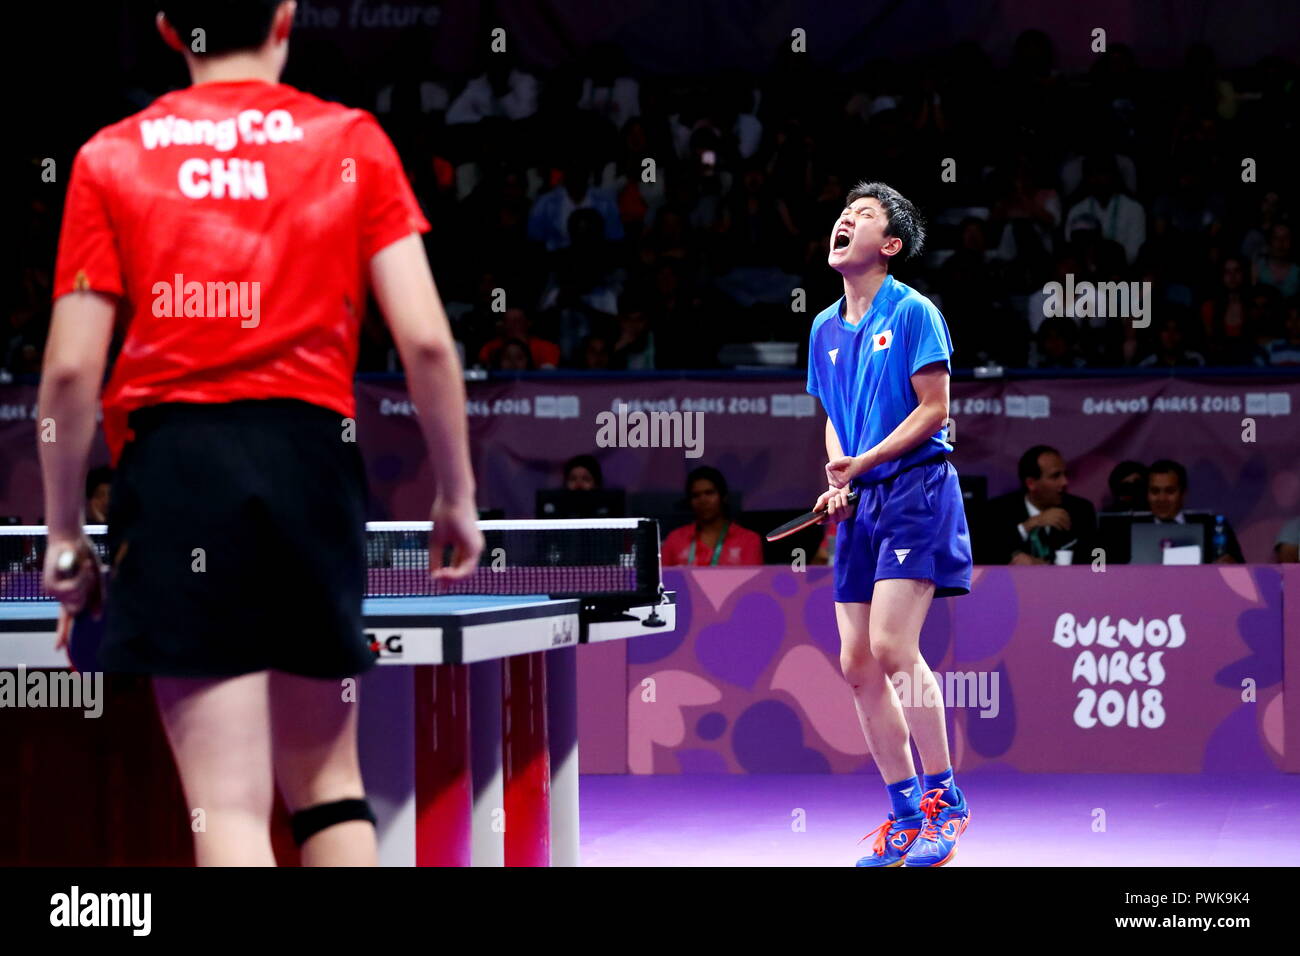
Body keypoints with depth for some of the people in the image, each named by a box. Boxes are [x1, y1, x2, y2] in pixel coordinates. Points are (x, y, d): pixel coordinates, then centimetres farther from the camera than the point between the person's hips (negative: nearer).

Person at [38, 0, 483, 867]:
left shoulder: (111, 159, 6)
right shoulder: (352, 142, 7)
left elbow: (71, 369, 0)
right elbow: (426, 340, -1)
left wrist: (65, 532, 9)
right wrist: (457, 493, 9)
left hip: (176, 468, -1)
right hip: (313, 455, 1)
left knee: (230, 802, -5)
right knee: (327, 780, 16)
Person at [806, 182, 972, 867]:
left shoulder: (913, 312, -6)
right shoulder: (825, 329, 14)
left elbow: (934, 408, -9)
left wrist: (865, 462, -17)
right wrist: (836, 484, 4)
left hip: (915, 489, -7)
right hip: (861, 504, 7)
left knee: (892, 645, -17)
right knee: (858, 664, 2)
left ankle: (944, 802, -6)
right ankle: (906, 817, 10)